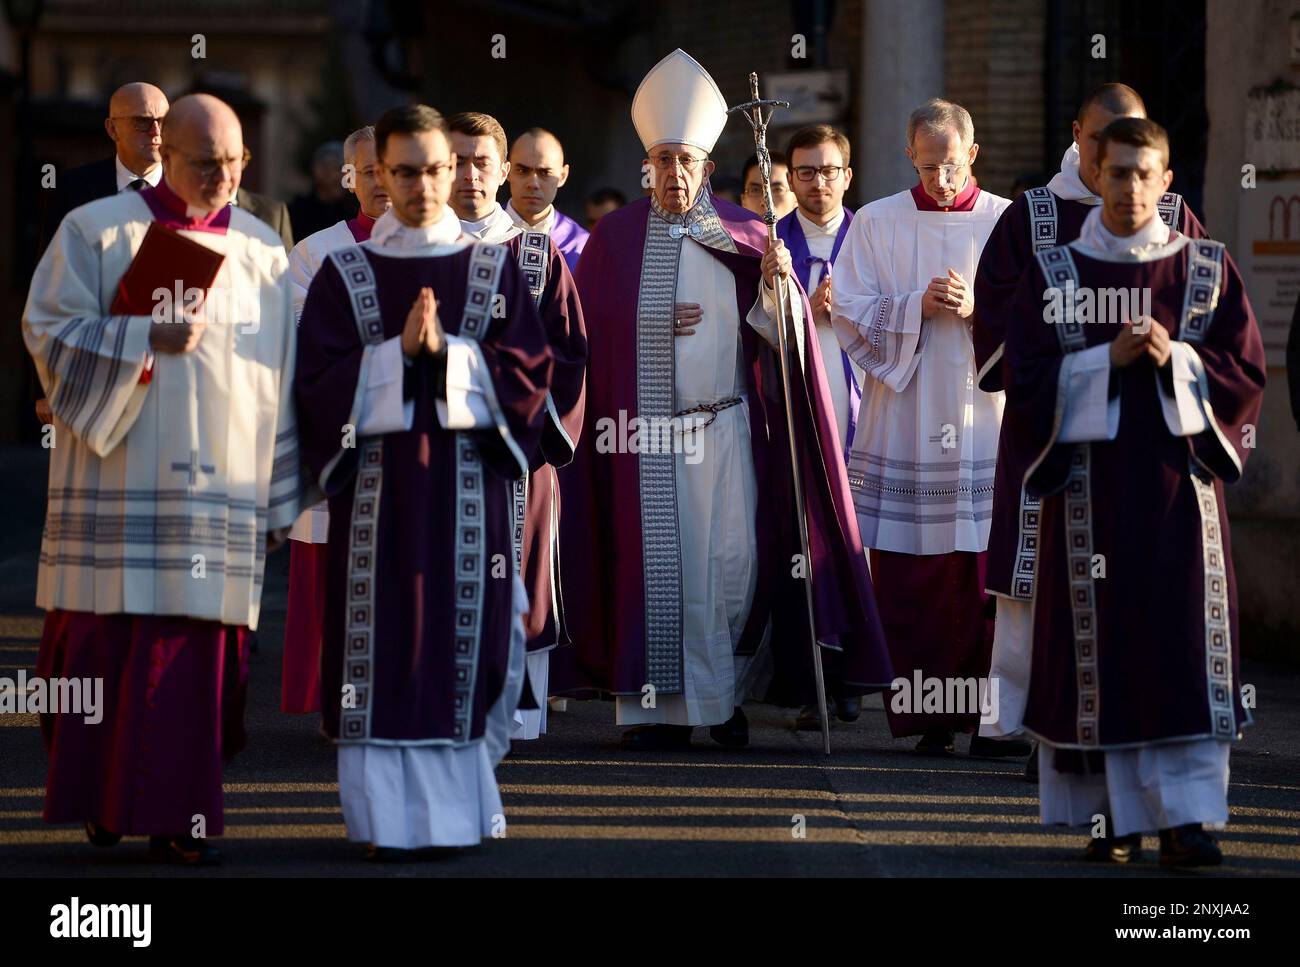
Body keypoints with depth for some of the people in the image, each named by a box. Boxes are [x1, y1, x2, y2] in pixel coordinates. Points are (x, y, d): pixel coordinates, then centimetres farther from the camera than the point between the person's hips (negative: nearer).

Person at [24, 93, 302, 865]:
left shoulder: (263, 252, 12)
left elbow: (282, 381, 14)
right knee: (108, 637, -2)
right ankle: (101, 794, 12)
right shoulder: (96, 231, 4)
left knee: (200, 645, -3)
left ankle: (175, 814, 1)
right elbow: (48, 331, -1)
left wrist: (280, 501, 11)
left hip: (222, 493, 2)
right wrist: (146, 340, -16)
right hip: (121, 483, -2)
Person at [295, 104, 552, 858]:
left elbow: (529, 373, 0)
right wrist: (400, 353, -14)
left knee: (469, 637, 0)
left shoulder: (493, 270, 8)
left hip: (468, 483, 1)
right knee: (385, 644, -4)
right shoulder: (344, 275, 7)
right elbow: (321, 382, -1)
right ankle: (389, 814, 0)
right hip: (379, 482, -1)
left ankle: (465, 800, 11)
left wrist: (445, 351, -12)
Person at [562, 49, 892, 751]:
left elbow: (772, 329, -1)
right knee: (653, 564, -1)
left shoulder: (742, 236, 6)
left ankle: (725, 695, 13)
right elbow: (590, 330, 3)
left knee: (731, 563, -3)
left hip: (723, 430, 0)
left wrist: (775, 283, -19)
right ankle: (659, 708, 4)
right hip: (642, 434, 0)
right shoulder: (615, 238, 6)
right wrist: (656, 325, -9)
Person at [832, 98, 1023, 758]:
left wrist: (979, 308, -14)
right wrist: (918, 306, -12)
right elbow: (848, 312, 2)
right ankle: (927, 721, 3)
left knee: (990, 577, -4)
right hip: (905, 425, 0)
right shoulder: (876, 224, 7)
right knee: (911, 582, -2)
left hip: (987, 425, 0)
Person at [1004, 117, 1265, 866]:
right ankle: (1115, 815, 8)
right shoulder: (1053, 273, 5)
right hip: (1089, 483, 0)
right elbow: (1027, 381, -1)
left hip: (1180, 478, 0)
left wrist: (1175, 360, -14)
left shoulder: (1208, 269, 6)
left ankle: (1186, 817, -8)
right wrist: (1108, 360, -14)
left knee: (1184, 644, -7)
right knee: (1099, 648, 0)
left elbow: (1247, 370, 2)